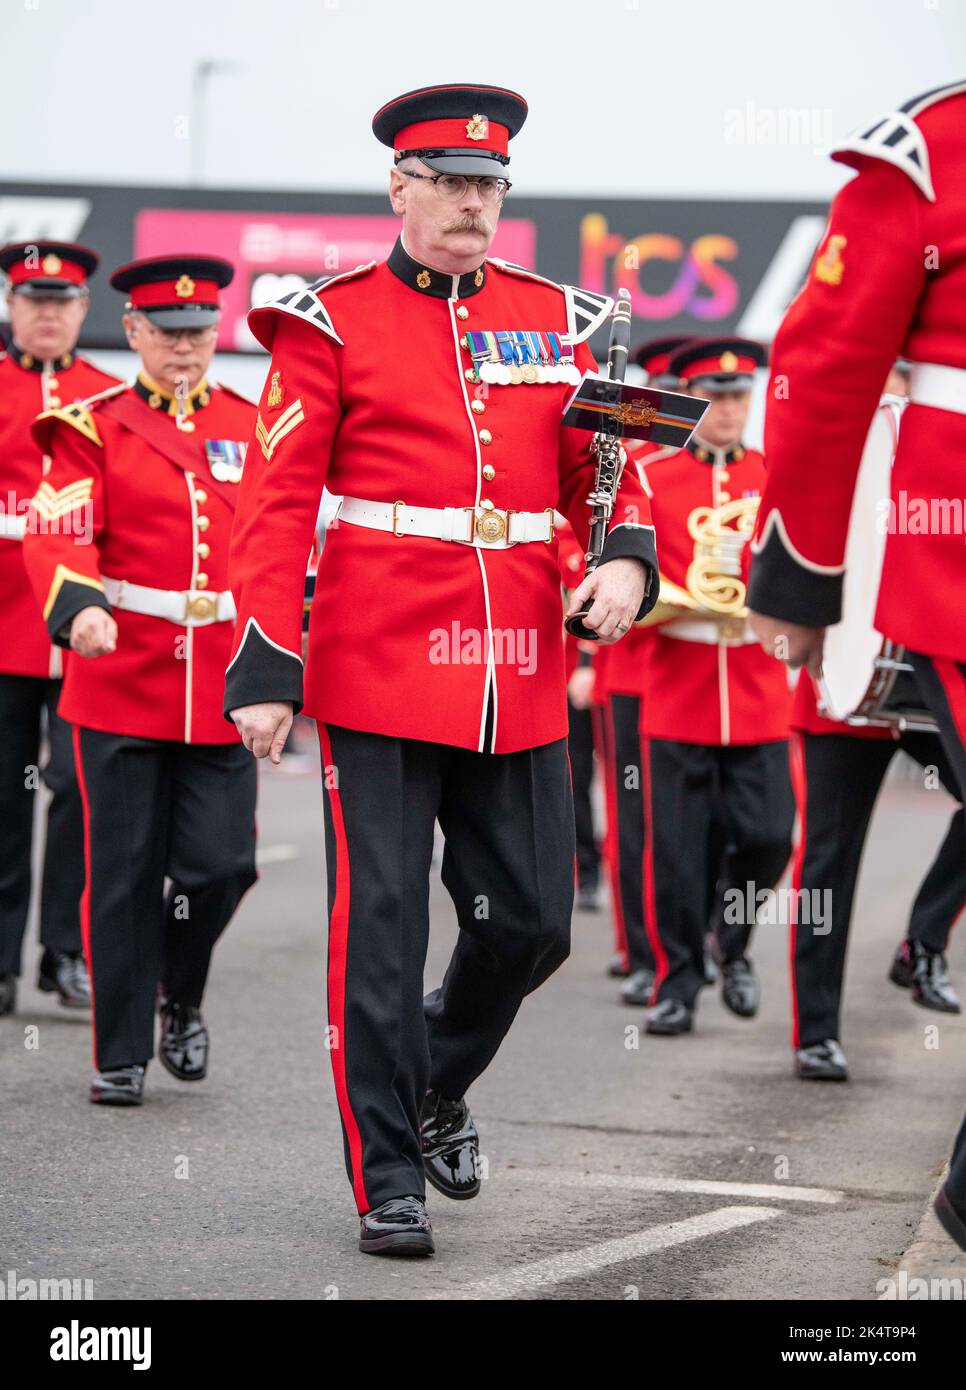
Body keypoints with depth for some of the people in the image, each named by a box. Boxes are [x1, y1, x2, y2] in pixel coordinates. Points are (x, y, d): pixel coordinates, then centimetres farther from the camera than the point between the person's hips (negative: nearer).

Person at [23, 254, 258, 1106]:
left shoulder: (254, 427, 11)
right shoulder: (94, 428, 0)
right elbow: (57, 534, -13)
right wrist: (80, 609, -33)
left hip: (224, 691, 2)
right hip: (123, 683, -2)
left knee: (221, 864, -3)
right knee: (124, 876, 2)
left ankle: (182, 999, 25)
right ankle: (122, 1054, 12)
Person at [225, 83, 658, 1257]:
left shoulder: (555, 322, 11)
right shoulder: (332, 325, -2)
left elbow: (607, 470, 14)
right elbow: (275, 506, -4)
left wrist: (624, 558, -8)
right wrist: (263, 669, -11)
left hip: (518, 682, 4)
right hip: (379, 675, -4)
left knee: (531, 921, 7)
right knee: (380, 930, -2)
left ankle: (438, 1081, 35)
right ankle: (388, 1182, 7)